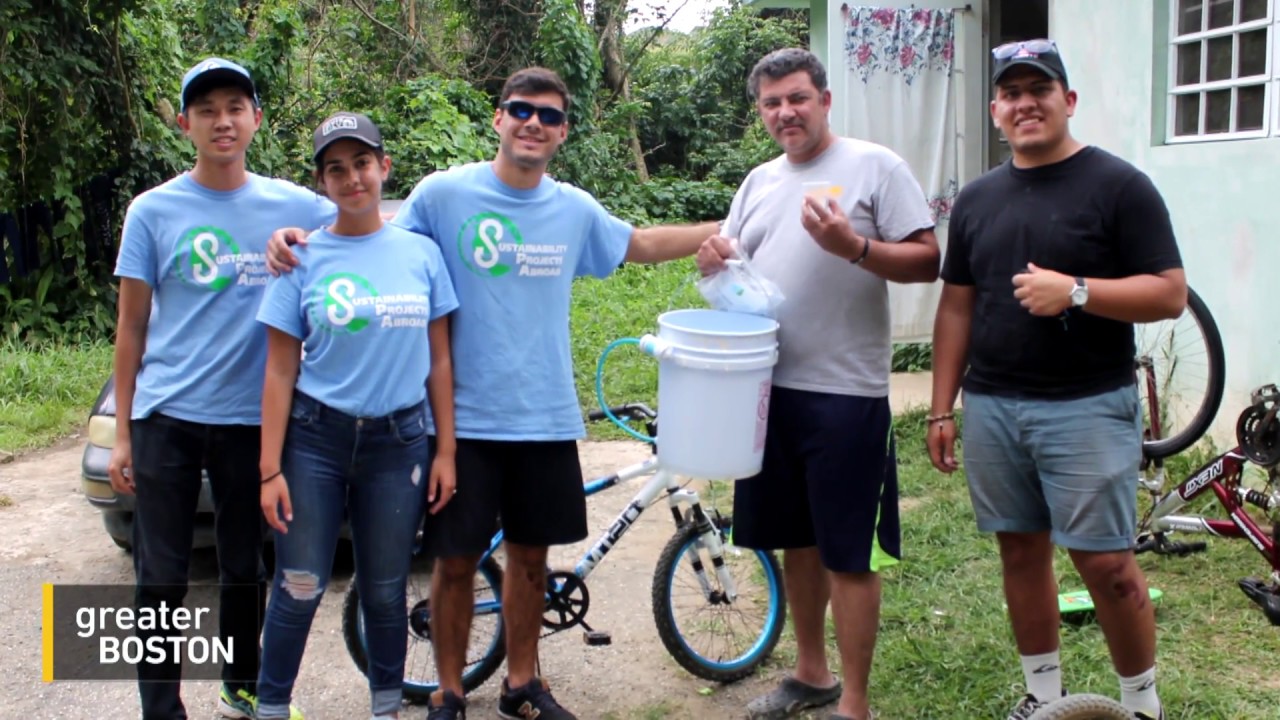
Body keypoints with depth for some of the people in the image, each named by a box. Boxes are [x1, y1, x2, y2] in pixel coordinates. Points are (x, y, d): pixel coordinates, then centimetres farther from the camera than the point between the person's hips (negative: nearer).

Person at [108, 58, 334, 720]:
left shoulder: (293, 206, 3)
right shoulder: (153, 210, 1)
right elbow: (131, 328, 4)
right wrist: (121, 433, 2)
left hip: (250, 416, 1)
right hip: (166, 417, -1)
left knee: (244, 570, 14)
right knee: (161, 580, 3)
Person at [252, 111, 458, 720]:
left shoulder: (421, 253, 3)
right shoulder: (302, 258, -1)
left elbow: (439, 360, 6)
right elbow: (280, 371, -2)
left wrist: (445, 450, 1)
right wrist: (270, 470, -6)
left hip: (399, 442, 1)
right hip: (315, 439, -1)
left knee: (385, 591, 10)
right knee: (299, 588, 0)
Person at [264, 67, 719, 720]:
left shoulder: (575, 209, 6)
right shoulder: (444, 192, -6)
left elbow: (641, 245, 22)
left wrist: (725, 233, 15)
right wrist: (300, 240, -16)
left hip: (547, 419, 4)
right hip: (465, 419, -3)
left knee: (530, 554, 14)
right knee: (457, 561, 5)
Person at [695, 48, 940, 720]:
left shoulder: (875, 165, -3)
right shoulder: (759, 180, 15)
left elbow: (927, 262, -8)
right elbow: (732, 264, 20)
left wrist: (853, 247, -23)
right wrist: (714, 258, -3)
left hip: (845, 393, -6)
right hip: (769, 386, 6)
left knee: (848, 554, 0)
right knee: (796, 539, 17)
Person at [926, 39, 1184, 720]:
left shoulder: (1119, 186, -3)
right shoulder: (976, 199, 11)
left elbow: (1170, 294, -7)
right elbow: (956, 307, 13)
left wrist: (1075, 291, -22)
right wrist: (942, 409, 10)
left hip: (1087, 408, -4)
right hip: (991, 407, 5)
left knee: (1104, 563, -3)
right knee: (1021, 550, 11)